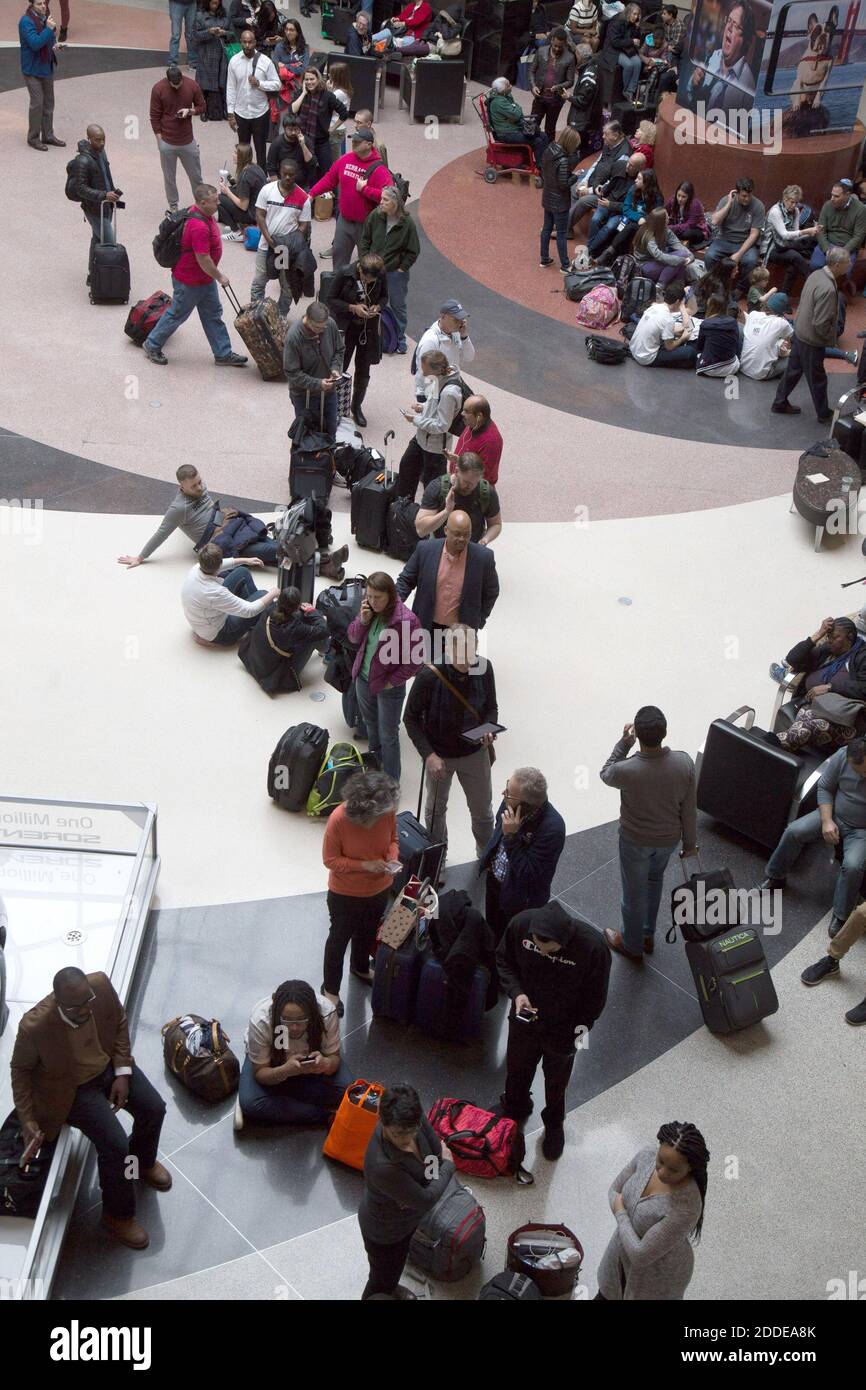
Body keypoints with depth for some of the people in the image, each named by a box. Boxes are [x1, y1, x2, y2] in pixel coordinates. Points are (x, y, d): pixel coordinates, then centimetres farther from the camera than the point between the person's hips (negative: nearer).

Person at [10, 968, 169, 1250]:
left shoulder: (101, 984, -24)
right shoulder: (35, 1026, -34)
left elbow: (119, 1020, -3)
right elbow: (21, 1069, -12)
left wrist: (123, 1072, -8)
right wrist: (26, 1118, -15)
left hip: (110, 1065, 5)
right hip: (73, 1088, -5)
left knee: (154, 1109, -3)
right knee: (115, 1145, -17)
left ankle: (142, 1162, 32)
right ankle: (118, 1215, 10)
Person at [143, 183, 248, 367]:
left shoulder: (203, 214, 0)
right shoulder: (199, 227, -33)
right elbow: (203, 260, -29)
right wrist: (219, 277, -16)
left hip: (205, 278, 10)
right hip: (189, 281, -10)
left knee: (213, 314, 14)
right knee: (177, 314, 8)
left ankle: (223, 354, 23)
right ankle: (152, 345, 26)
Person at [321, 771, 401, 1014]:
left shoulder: (387, 812, -19)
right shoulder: (338, 819, -32)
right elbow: (330, 860, -21)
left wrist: (393, 857, -21)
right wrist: (365, 865, -31)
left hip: (379, 889, 5)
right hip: (345, 893, -5)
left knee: (368, 932, 29)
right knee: (340, 938, 16)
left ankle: (360, 967, 58)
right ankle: (330, 989, 37)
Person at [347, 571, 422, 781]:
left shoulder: (406, 621, -28)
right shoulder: (369, 610, -10)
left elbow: (416, 658, -21)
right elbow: (353, 638, 2)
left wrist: (392, 681, -16)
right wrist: (363, 620, -17)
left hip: (388, 686, -6)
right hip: (363, 678, 6)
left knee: (388, 736, 7)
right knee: (370, 723, 29)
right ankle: (375, 758, 53)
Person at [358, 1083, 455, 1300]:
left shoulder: (413, 1120, -27)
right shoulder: (382, 1166, -46)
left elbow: (438, 1151, -11)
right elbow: (426, 1200, -33)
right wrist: (449, 1165, -18)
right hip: (384, 1231, -7)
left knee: (399, 1258, 36)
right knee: (382, 1278, 22)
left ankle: (391, 1289, 65)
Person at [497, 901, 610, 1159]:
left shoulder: (592, 946, -36)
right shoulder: (520, 924, -30)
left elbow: (595, 997, -16)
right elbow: (504, 960, -8)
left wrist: (579, 1029, -14)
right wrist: (516, 992, -22)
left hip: (563, 1030, -2)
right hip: (524, 1020, 2)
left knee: (556, 1080, 26)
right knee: (517, 1070, 29)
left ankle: (554, 1123, 57)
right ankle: (514, 1109, 61)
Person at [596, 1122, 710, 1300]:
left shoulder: (685, 1207, -39)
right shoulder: (646, 1155, -21)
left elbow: (640, 1255, -32)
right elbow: (615, 1190, -2)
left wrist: (621, 1214, -18)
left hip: (659, 1276, -5)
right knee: (606, 1295, 29)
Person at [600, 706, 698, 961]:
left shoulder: (627, 770, -34)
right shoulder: (684, 763, -25)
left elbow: (606, 774, -7)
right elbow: (689, 808, -10)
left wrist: (623, 743, -8)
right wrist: (690, 842, 5)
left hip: (636, 841, -3)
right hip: (669, 839, 3)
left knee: (634, 894, 20)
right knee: (655, 879, 32)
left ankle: (632, 945, 44)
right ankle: (648, 935, 50)